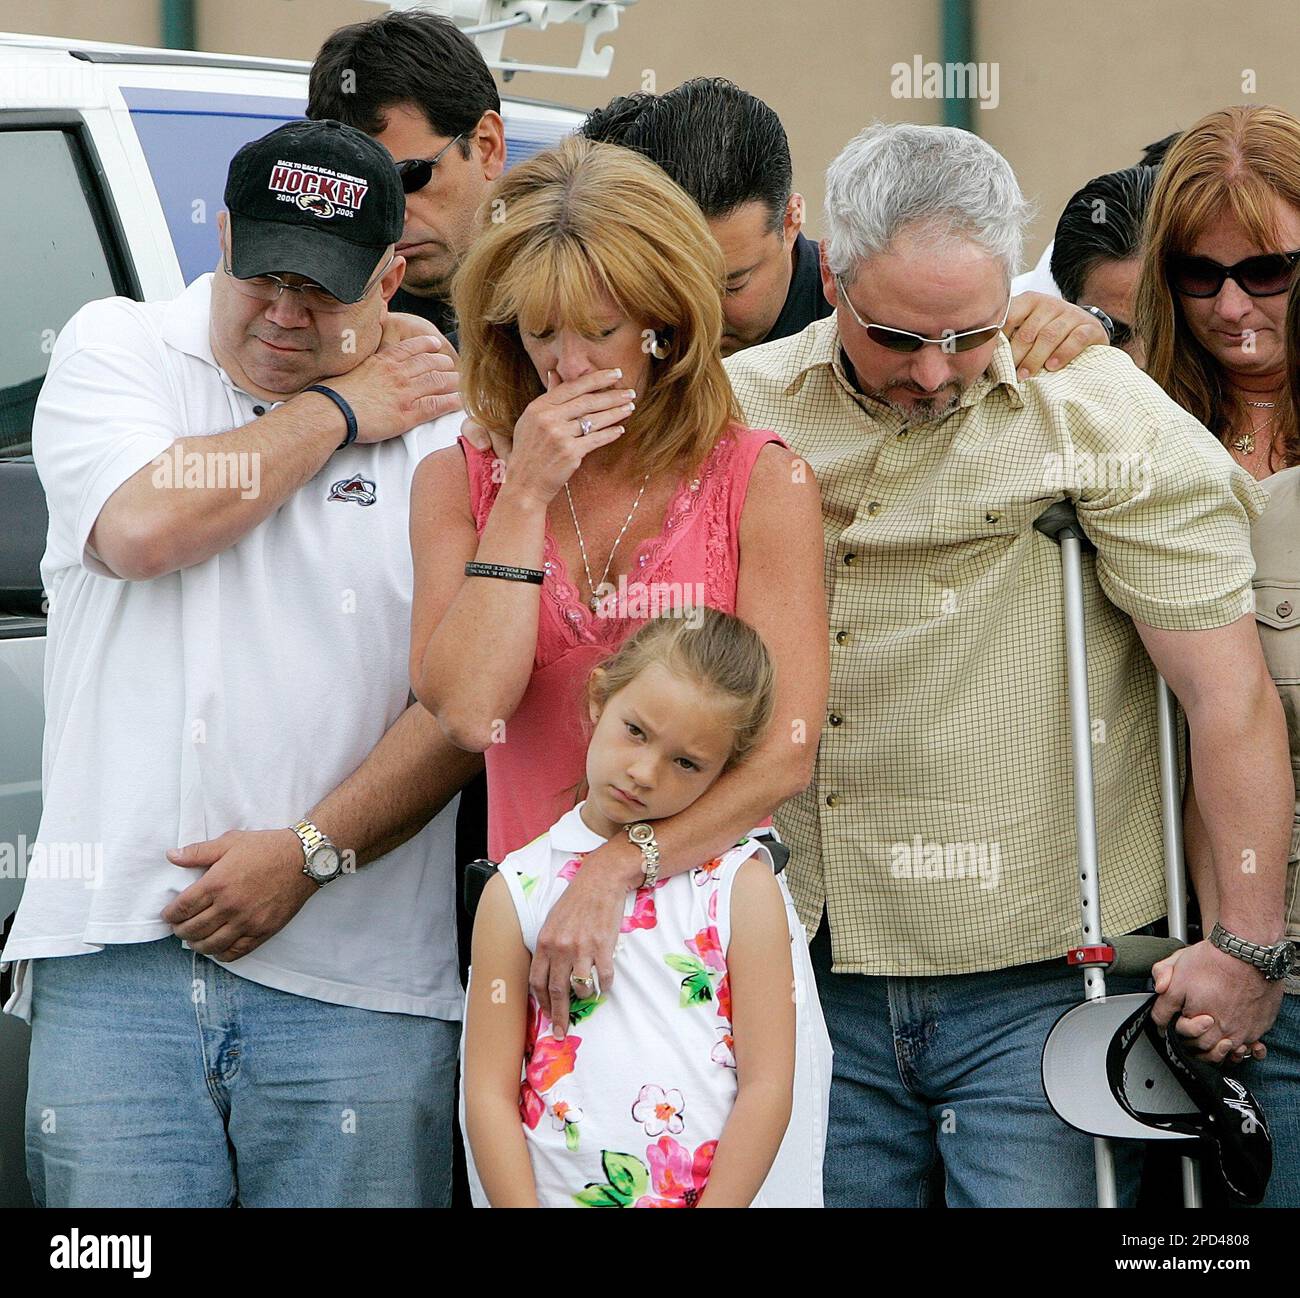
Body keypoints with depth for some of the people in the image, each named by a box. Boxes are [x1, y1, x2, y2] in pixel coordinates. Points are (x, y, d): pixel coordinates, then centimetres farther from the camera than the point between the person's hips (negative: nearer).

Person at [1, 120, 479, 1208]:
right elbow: (143, 526, -12)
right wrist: (335, 413, -1)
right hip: (116, 954, 0)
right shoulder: (115, 351, 10)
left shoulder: (440, 420, 6)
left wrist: (312, 852, -11)